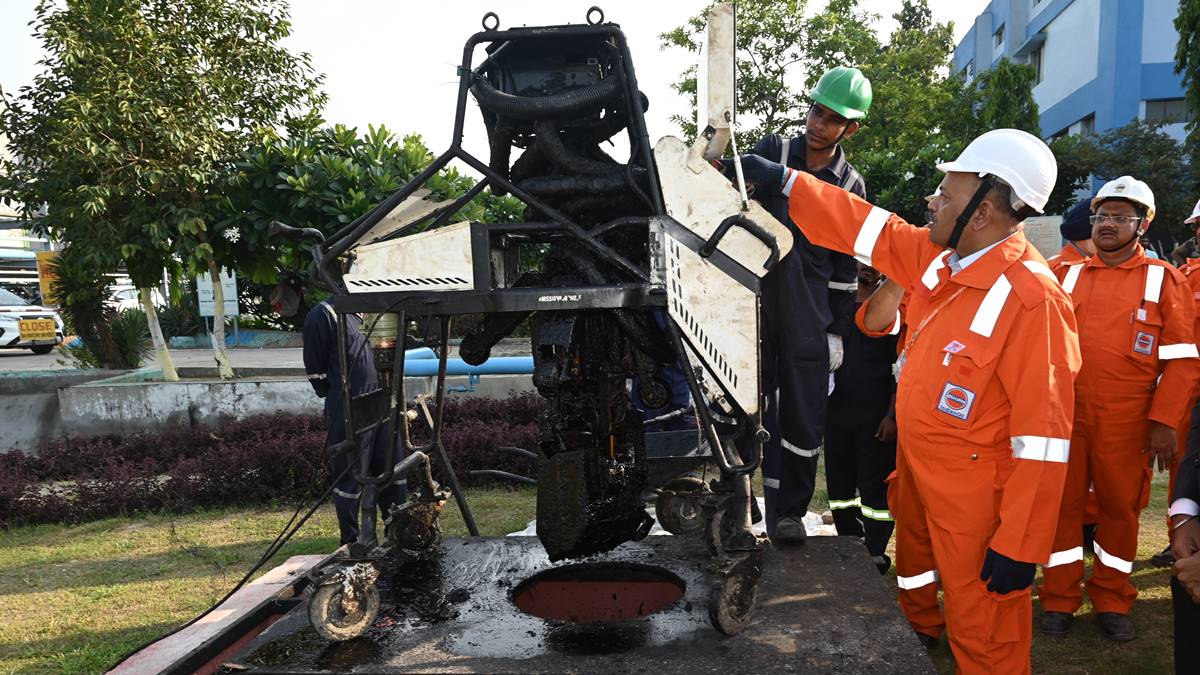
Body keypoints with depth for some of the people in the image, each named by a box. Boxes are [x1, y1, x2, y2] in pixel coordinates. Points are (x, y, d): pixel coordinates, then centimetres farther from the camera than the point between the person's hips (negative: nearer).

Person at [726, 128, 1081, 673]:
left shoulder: (1031, 296, -23)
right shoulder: (938, 258, -1)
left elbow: (1043, 434, -24)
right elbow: (877, 232, 11)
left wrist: (1019, 546, -21)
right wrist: (784, 181, 9)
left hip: (977, 506, -7)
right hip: (924, 485, 8)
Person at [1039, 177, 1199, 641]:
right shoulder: (1067, 276, 8)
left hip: (1127, 422, -1)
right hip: (1064, 415, 2)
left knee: (1121, 507, 10)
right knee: (1062, 504, 6)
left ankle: (1113, 601, 26)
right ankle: (1059, 600, 19)